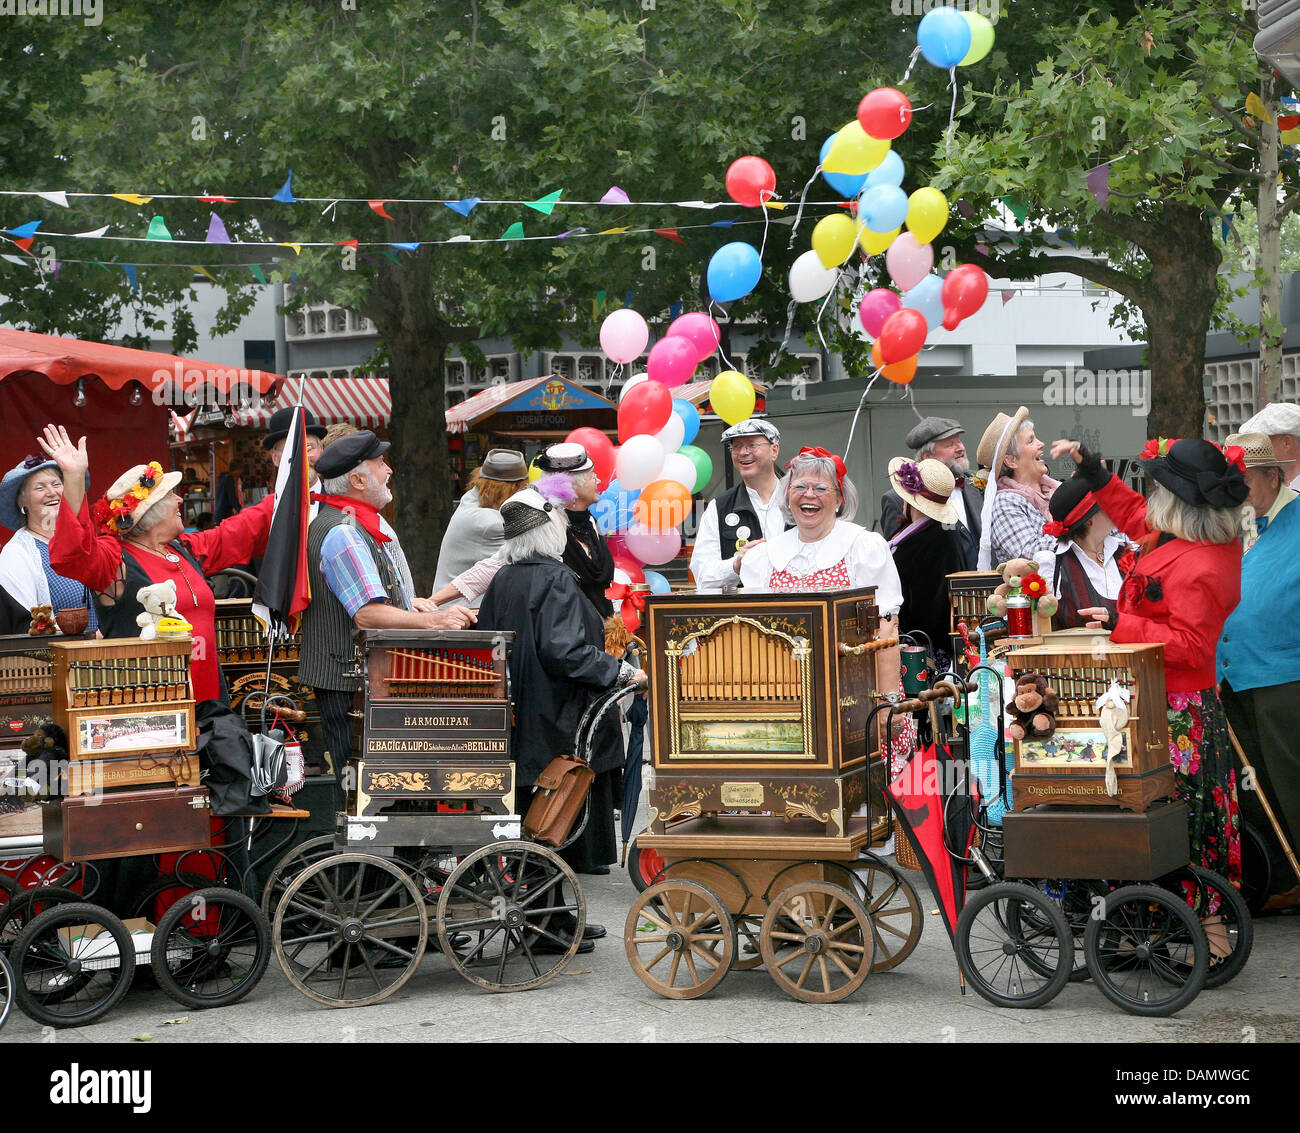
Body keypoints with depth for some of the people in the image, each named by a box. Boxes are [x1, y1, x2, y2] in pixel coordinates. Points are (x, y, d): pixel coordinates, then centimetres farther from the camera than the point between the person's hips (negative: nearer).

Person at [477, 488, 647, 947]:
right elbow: (564, 650, -24)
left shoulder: (503, 580, 7)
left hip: (518, 720, 8)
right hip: (558, 720, -8)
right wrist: (622, 672, -18)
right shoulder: (556, 579, -16)